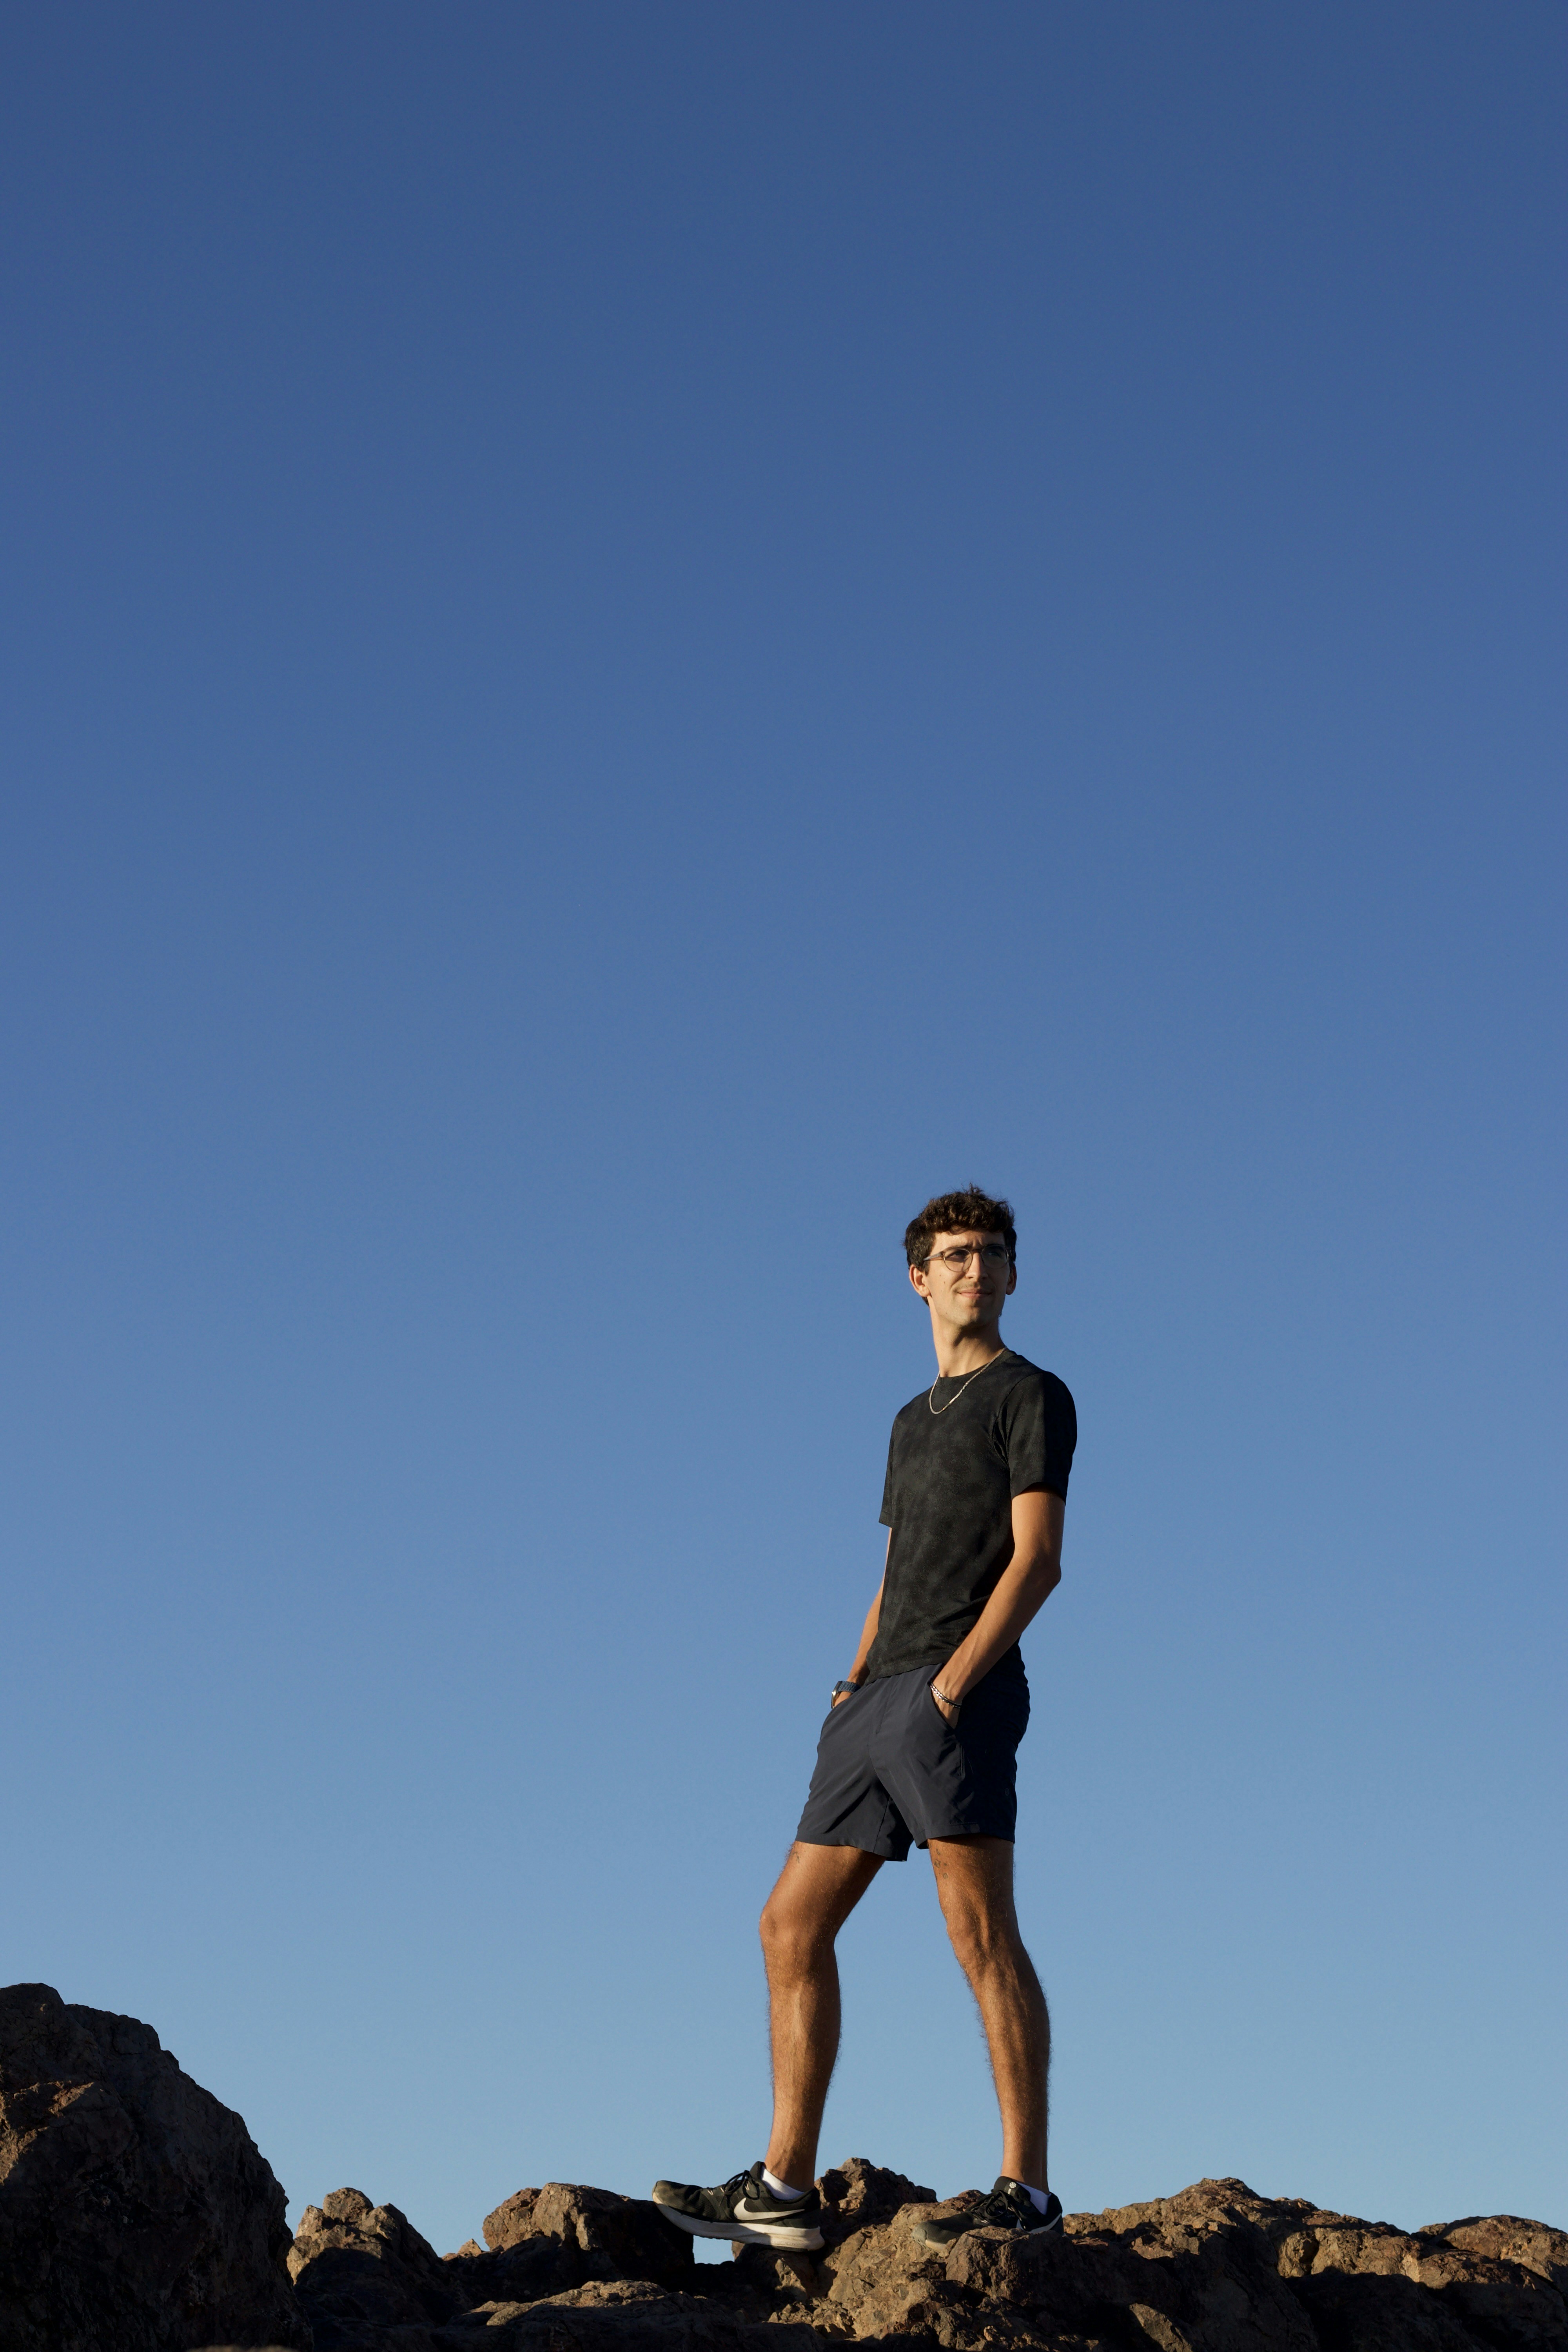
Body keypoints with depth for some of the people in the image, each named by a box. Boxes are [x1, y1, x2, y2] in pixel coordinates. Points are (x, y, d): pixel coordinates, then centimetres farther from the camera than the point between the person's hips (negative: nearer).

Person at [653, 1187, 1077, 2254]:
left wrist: (956, 1675, -18)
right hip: (882, 1696, 8)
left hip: (961, 1692, -8)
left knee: (980, 1930, -12)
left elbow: (1038, 1558, -8)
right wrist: (853, 1687, 12)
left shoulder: (1031, 1395, 3)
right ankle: (785, 2189, 9)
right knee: (793, 1925, 6)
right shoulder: (914, 1420, 27)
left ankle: (1028, 2188, -8)